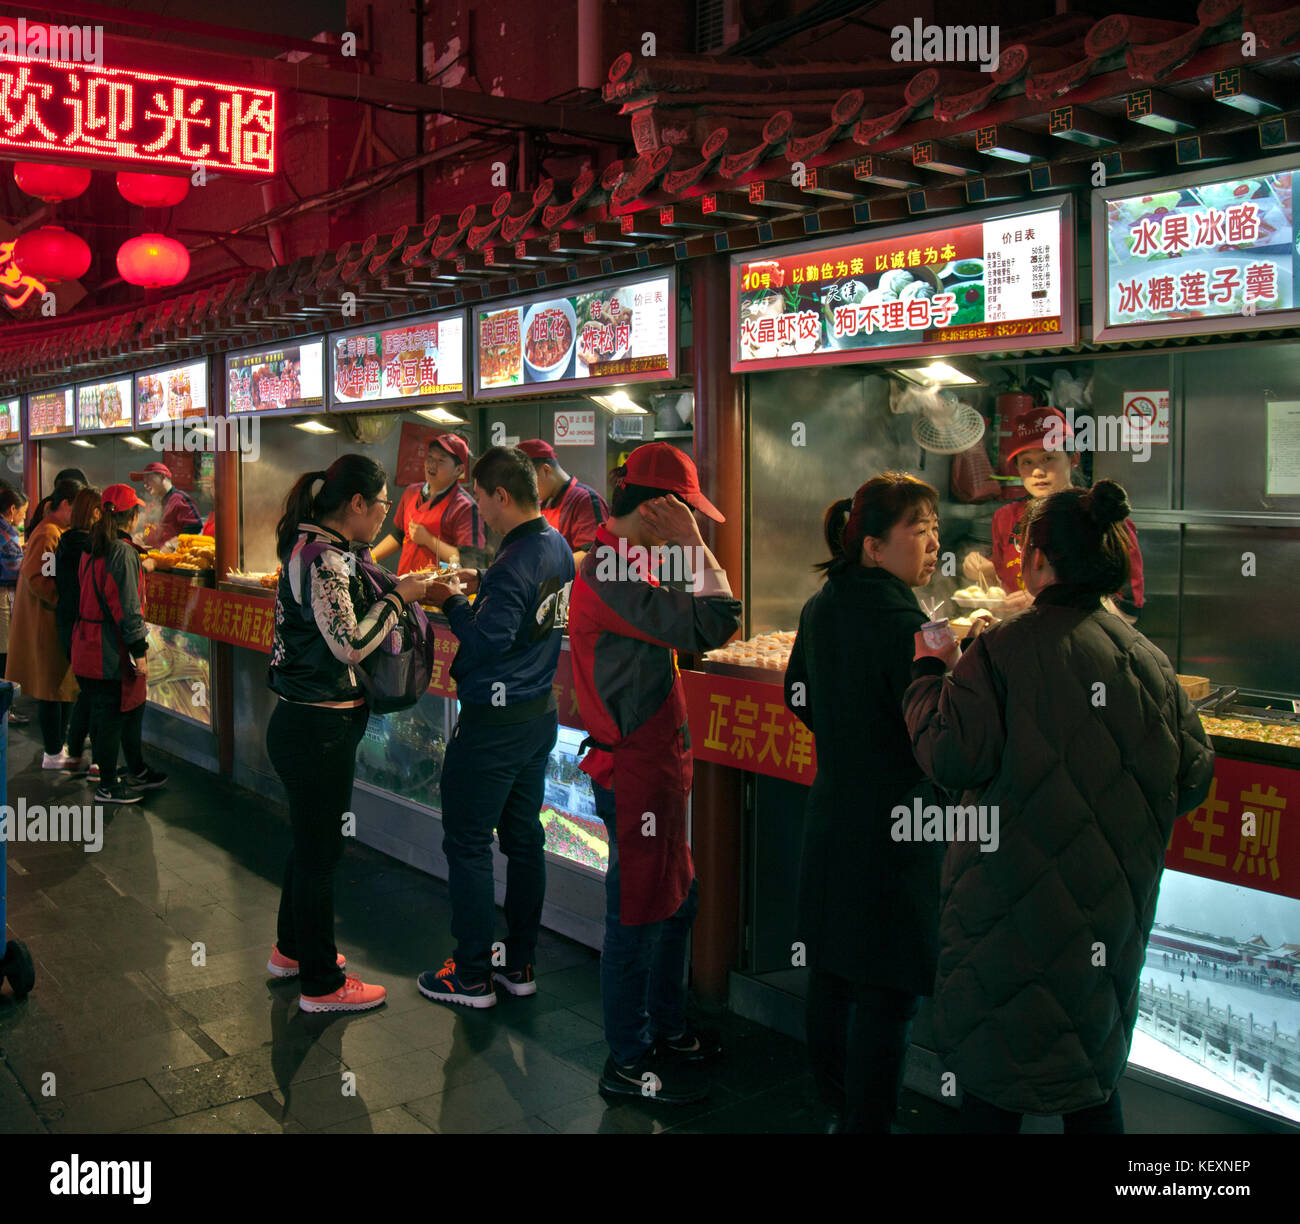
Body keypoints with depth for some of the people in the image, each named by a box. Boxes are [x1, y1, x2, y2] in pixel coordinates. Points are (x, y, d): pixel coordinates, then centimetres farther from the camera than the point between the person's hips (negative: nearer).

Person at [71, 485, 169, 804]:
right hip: (111, 650, -9)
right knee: (112, 716, 2)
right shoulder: (123, 552, -18)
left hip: (88, 643, 9)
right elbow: (127, 607, -20)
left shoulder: (92, 549, 10)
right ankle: (108, 787, 12)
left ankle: (137, 771, 32)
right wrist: (140, 650, -16)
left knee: (132, 707, 20)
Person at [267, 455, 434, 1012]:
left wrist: (399, 590, 6)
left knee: (311, 841, 23)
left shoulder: (320, 549, 11)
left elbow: (342, 620, 15)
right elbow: (351, 644, -23)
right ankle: (322, 984, 16)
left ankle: (292, 949, 40)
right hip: (318, 729, -10)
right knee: (320, 850, 2)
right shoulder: (324, 558, -20)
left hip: (304, 721, 10)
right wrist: (398, 598, -12)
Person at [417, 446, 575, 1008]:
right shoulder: (558, 546, 6)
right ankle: (520, 964, 26)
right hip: (540, 713, 9)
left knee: (467, 844, 3)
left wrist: (453, 602, -9)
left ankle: (472, 976, 12)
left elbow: (486, 643, -24)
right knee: (523, 837, 15)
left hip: (494, 723, -9)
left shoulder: (513, 565, -23)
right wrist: (482, 583, 10)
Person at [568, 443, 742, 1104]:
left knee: (676, 898, 21)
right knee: (637, 914, 3)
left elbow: (685, 625, 14)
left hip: (651, 761, 11)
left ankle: (666, 1026, 38)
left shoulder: (619, 561, 11)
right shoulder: (614, 571, -23)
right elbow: (714, 623, -28)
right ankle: (628, 1062, 20)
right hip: (634, 770, -11)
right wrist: (692, 543, -21)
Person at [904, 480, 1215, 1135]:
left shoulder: (1001, 651, -16)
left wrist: (930, 673, -7)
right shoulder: (1148, 659, -2)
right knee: (1095, 1077, 21)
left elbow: (953, 756, -22)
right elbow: (1192, 777, 2)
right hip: (1111, 906, 5)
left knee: (990, 1083, 10)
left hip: (1015, 905, -4)